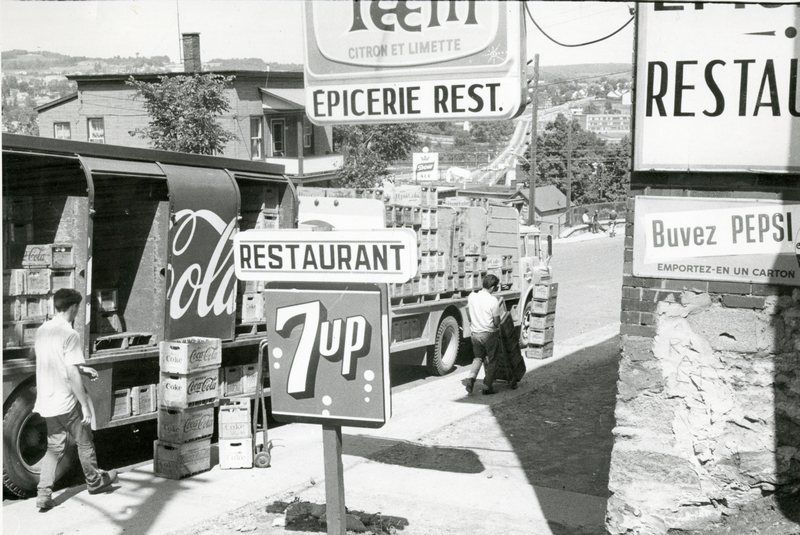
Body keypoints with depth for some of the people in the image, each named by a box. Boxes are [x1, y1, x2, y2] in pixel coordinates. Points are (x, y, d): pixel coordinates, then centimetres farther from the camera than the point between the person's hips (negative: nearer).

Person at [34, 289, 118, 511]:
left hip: (46, 401, 7)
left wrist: (82, 369, 23)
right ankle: (95, 481, 33)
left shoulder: (42, 331, 5)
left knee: (54, 446, 15)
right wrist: (85, 405, -16)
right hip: (66, 402, -7)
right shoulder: (70, 335, -19)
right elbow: (72, 375, -22)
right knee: (84, 442, 14)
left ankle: (44, 493, 7)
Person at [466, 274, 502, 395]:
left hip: (475, 333, 5)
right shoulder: (493, 301, -17)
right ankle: (488, 386, 16)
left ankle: (471, 378, -2)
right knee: (491, 360, 11)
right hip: (489, 334, -5)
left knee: (478, 358, 20)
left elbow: (469, 316, 7)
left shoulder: (471, 296, -2)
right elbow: (496, 322, -13)